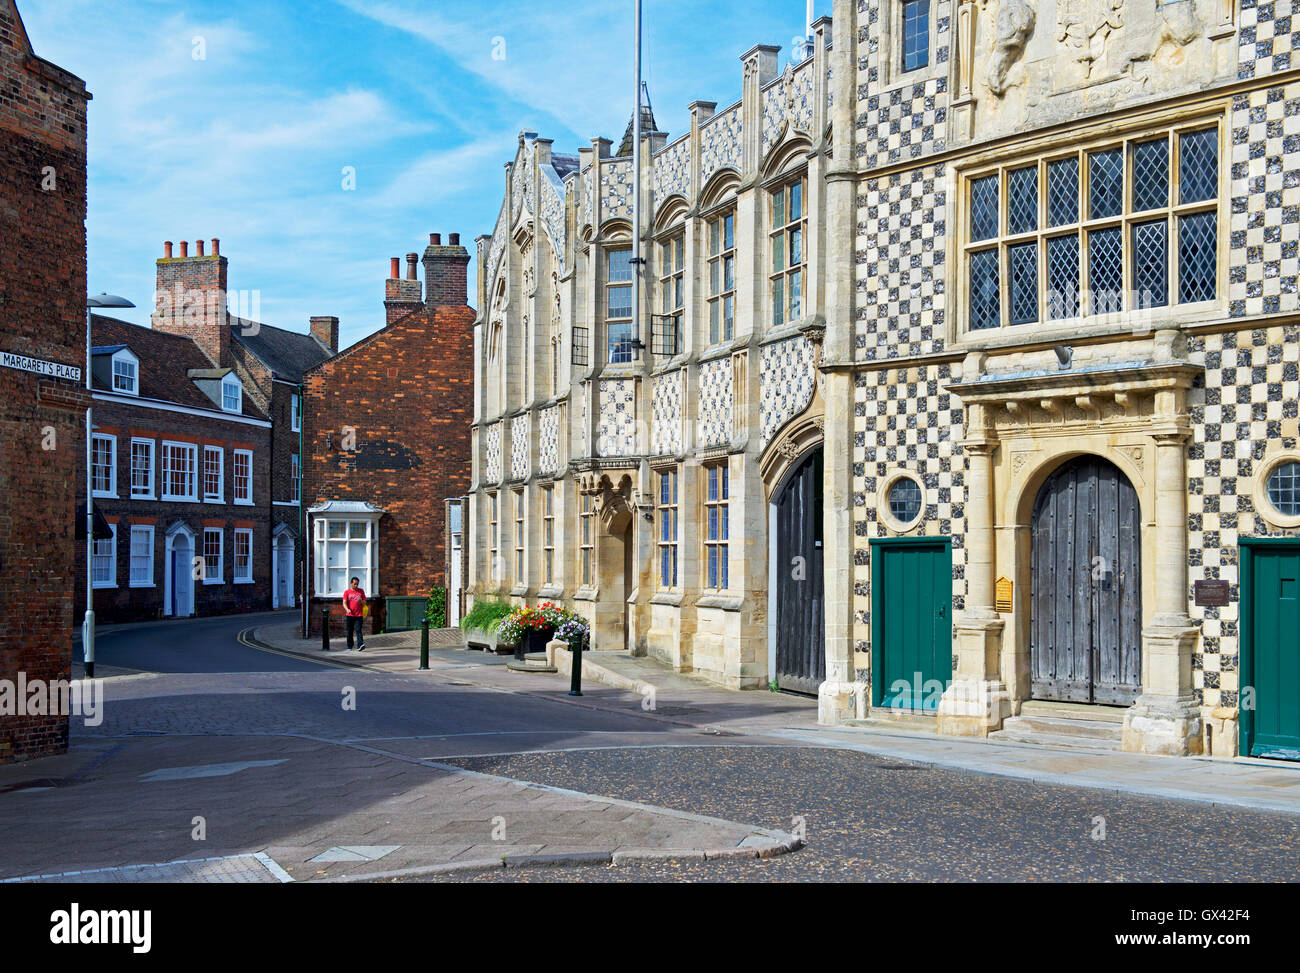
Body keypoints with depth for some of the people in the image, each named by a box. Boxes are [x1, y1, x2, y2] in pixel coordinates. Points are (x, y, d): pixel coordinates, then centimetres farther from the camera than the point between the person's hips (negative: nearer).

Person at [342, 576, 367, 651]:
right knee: (349, 632, 6)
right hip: (349, 615, 0)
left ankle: (360, 646, -22)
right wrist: (347, 609, -23)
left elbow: (364, 602, 12)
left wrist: (361, 601, -12)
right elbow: (344, 603, -3)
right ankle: (349, 647, 17)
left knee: (359, 630, -12)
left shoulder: (361, 591, 10)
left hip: (359, 615, 0)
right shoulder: (347, 592, 6)